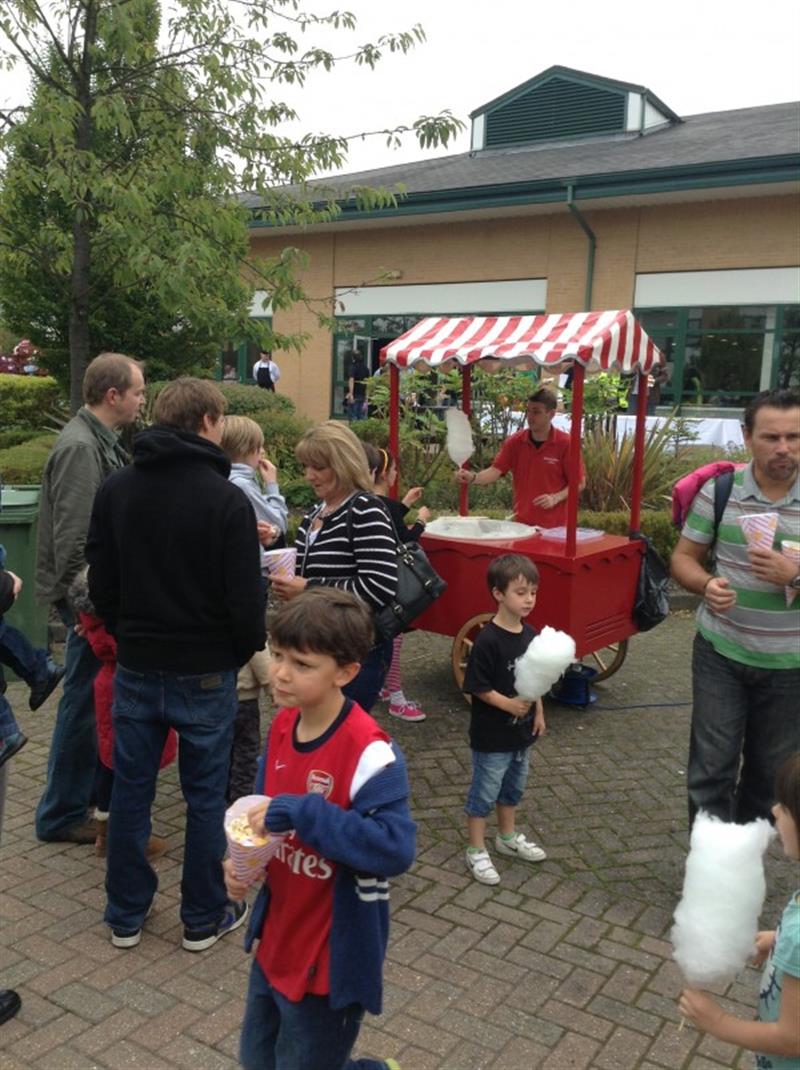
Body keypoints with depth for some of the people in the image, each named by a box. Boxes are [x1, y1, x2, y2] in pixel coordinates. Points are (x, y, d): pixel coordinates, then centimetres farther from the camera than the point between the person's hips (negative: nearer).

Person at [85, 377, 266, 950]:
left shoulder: (115, 489, -1)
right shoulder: (227, 499, -17)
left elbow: (101, 585, 4)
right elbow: (245, 598, -16)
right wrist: (246, 651, 3)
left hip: (135, 668, 4)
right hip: (205, 671, -4)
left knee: (130, 791, 16)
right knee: (205, 796, 11)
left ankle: (126, 914, 30)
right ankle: (204, 918, 24)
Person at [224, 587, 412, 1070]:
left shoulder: (369, 752, -27)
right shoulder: (282, 725, -3)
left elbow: (396, 848, -35)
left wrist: (300, 812, -35)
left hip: (332, 958, -8)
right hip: (277, 941, 8)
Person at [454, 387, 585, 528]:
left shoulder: (565, 443, -9)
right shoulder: (515, 441, 1)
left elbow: (579, 483, -4)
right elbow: (495, 470, -6)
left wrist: (555, 498, -18)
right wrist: (472, 477, -24)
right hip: (522, 522, 3)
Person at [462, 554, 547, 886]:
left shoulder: (530, 635, 0)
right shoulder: (487, 640, -23)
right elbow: (478, 687, -21)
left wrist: (538, 713, 11)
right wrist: (508, 705, -28)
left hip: (521, 732, 8)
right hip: (491, 736, -8)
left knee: (513, 787, 24)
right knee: (484, 793, 6)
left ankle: (508, 837, 43)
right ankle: (477, 851, 21)